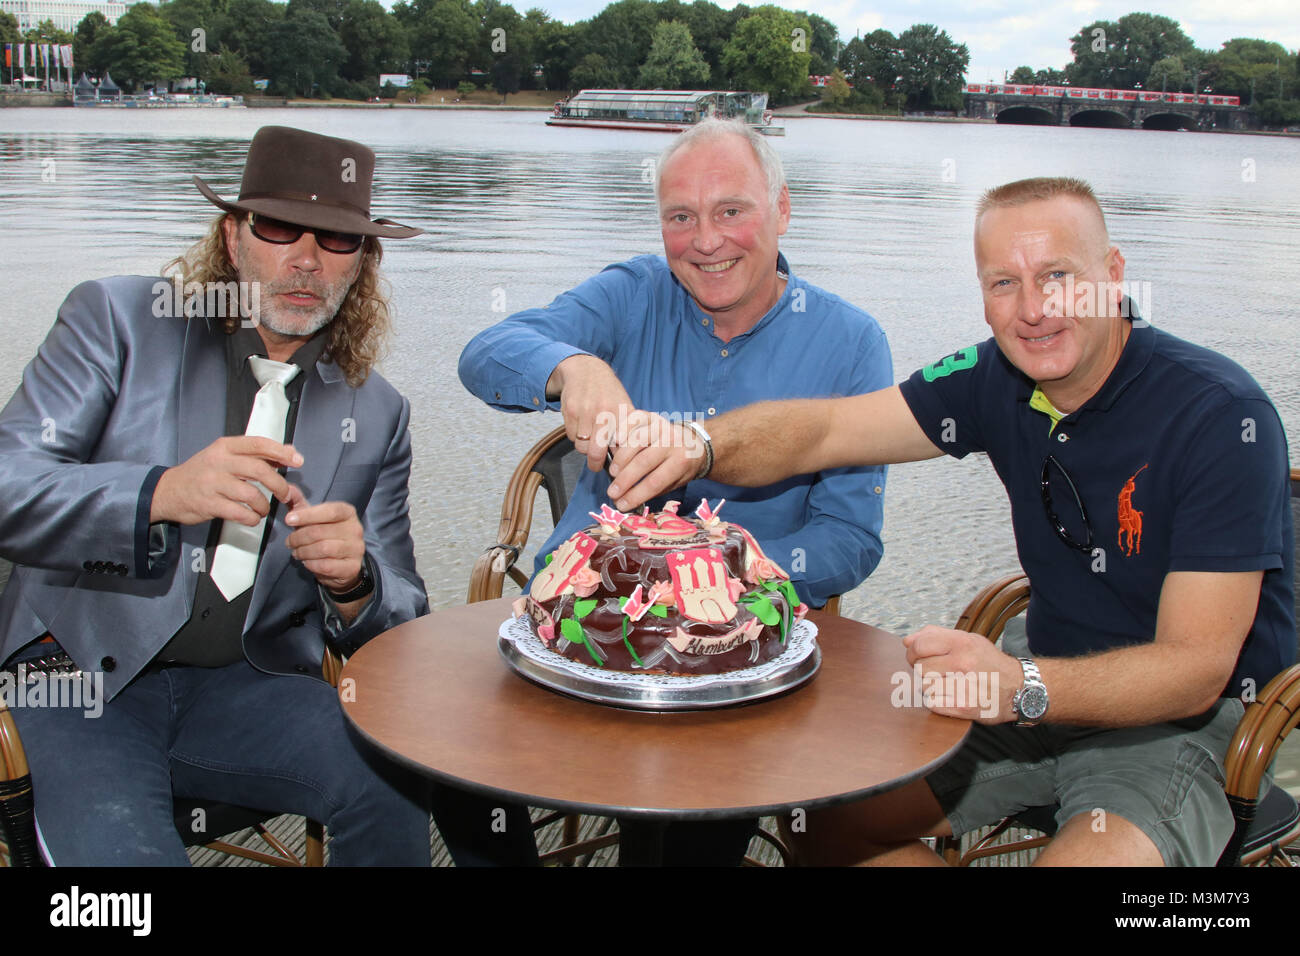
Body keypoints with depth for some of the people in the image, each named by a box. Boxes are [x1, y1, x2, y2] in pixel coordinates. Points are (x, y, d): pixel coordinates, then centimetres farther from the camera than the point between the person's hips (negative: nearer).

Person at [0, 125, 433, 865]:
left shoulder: (377, 414, 11)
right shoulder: (117, 320, 4)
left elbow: (398, 624, 10)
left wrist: (353, 583, -15)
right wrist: (162, 494, -25)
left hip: (247, 686, 2)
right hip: (79, 669, -2)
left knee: (401, 781, -24)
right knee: (116, 846, -30)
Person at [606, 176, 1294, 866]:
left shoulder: (1224, 417, -21)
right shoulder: (999, 379, -4)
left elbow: (1196, 669, -26)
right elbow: (820, 430, -9)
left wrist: (1022, 686, -42)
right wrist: (697, 447, -31)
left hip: (1187, 717, -5)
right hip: (1053, 690, 6)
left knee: (1094, 857, -35)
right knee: (835, 819, -2)